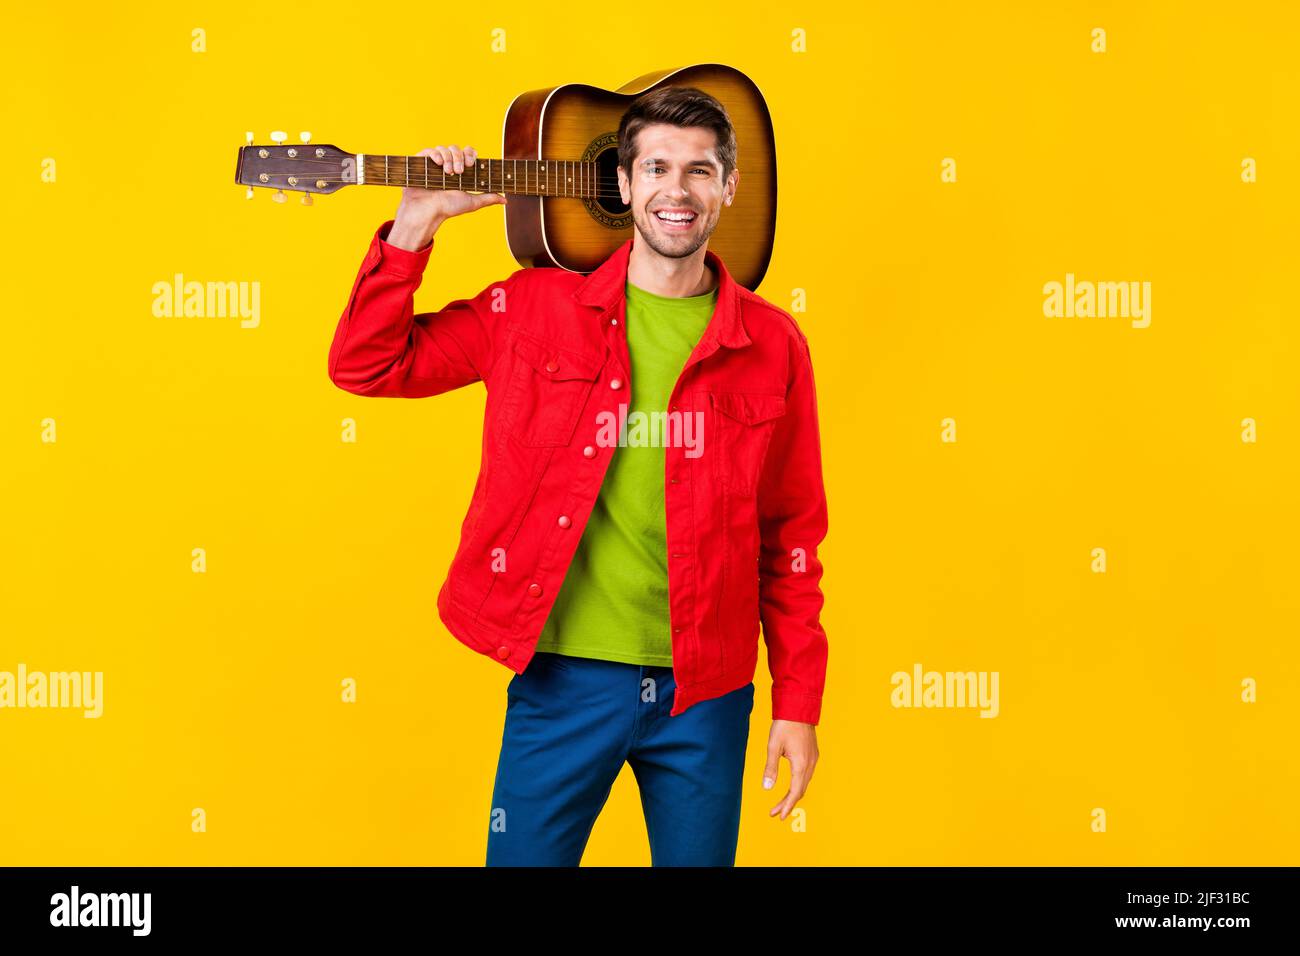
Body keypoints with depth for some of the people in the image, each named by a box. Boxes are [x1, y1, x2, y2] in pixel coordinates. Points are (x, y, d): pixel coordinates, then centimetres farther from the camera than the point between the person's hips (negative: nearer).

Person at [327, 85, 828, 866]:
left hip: (706, 693, 1)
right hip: (562, 678, -1)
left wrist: (798, 705, 2)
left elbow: (791, 536, 4)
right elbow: (365, 364, 1)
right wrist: (417, 222, -8)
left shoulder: (772, 344, 1)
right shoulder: (535, 310, 0)